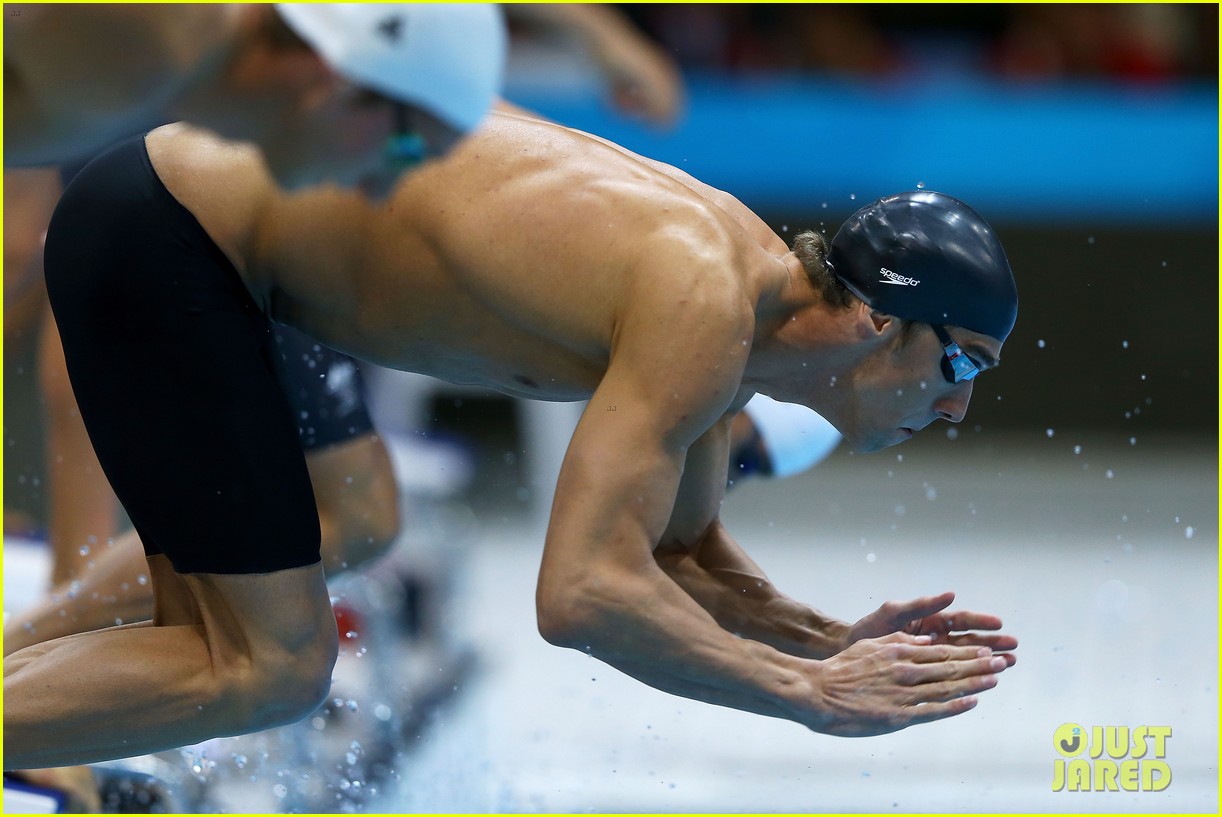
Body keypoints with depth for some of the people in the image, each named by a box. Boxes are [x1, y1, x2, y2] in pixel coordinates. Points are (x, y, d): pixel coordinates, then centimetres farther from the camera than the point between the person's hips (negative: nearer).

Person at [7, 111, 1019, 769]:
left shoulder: (733, 267, 5)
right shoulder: (702, 313, -25)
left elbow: (681, 553, 17)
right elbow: (583, 593, -33)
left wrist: (836, 639, 1)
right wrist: (814, 692, -23)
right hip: (156, 243, -9)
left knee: (220, 647, 15)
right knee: (272, 668, -11)